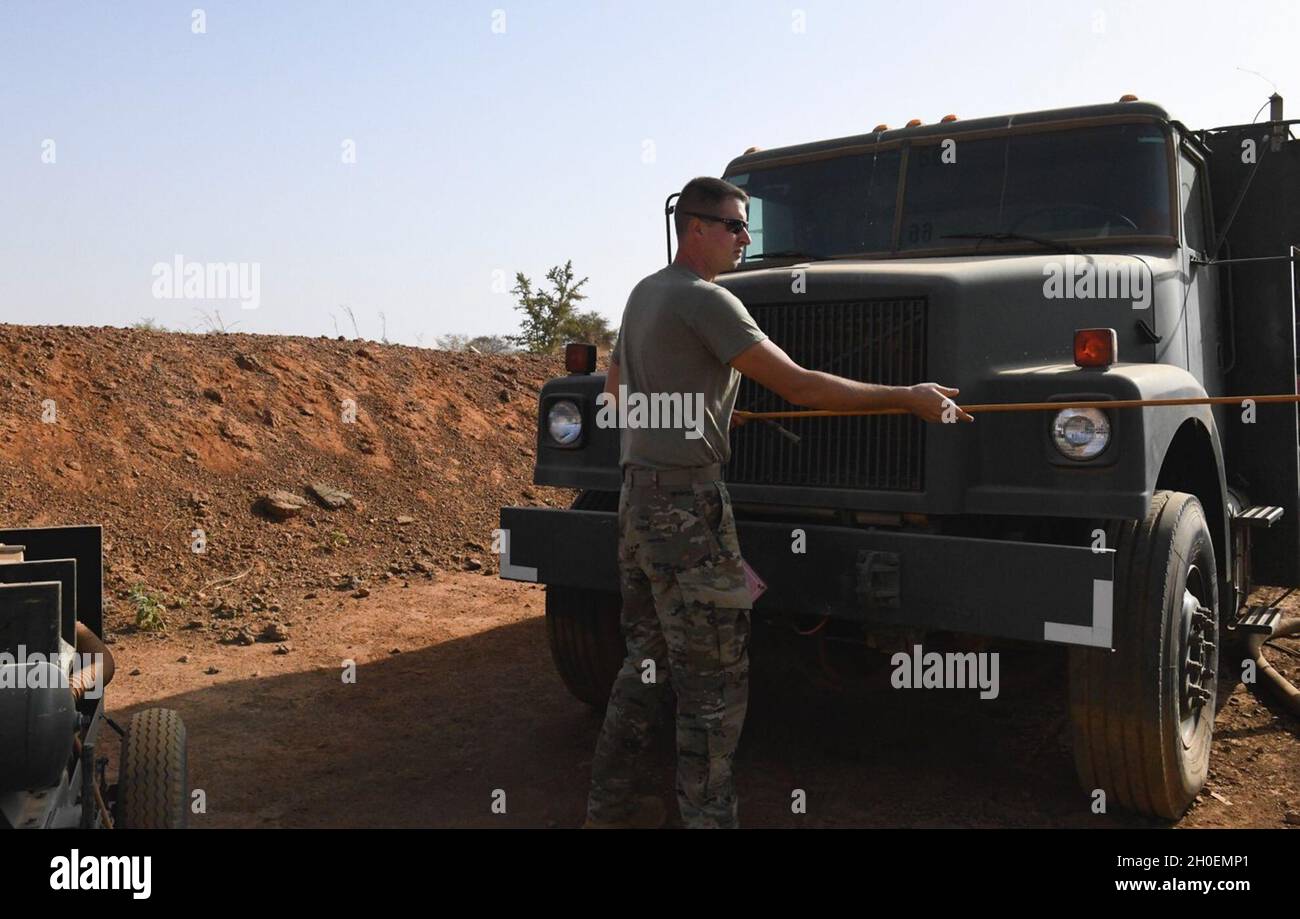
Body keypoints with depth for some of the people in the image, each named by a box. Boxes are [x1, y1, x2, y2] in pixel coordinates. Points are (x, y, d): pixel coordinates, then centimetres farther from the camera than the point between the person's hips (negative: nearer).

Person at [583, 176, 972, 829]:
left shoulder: (644, 293, 16)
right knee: (714, 678, -2)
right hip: (686, 505, -10)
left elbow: (615, 387, 29)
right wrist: (906, 398, -13)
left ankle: (610, 804, 26)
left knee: (648, 659, 17)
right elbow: (799, 387, -19)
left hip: (637, 498, 10)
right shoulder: (705, 299, -14)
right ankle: (705, 814, 6)